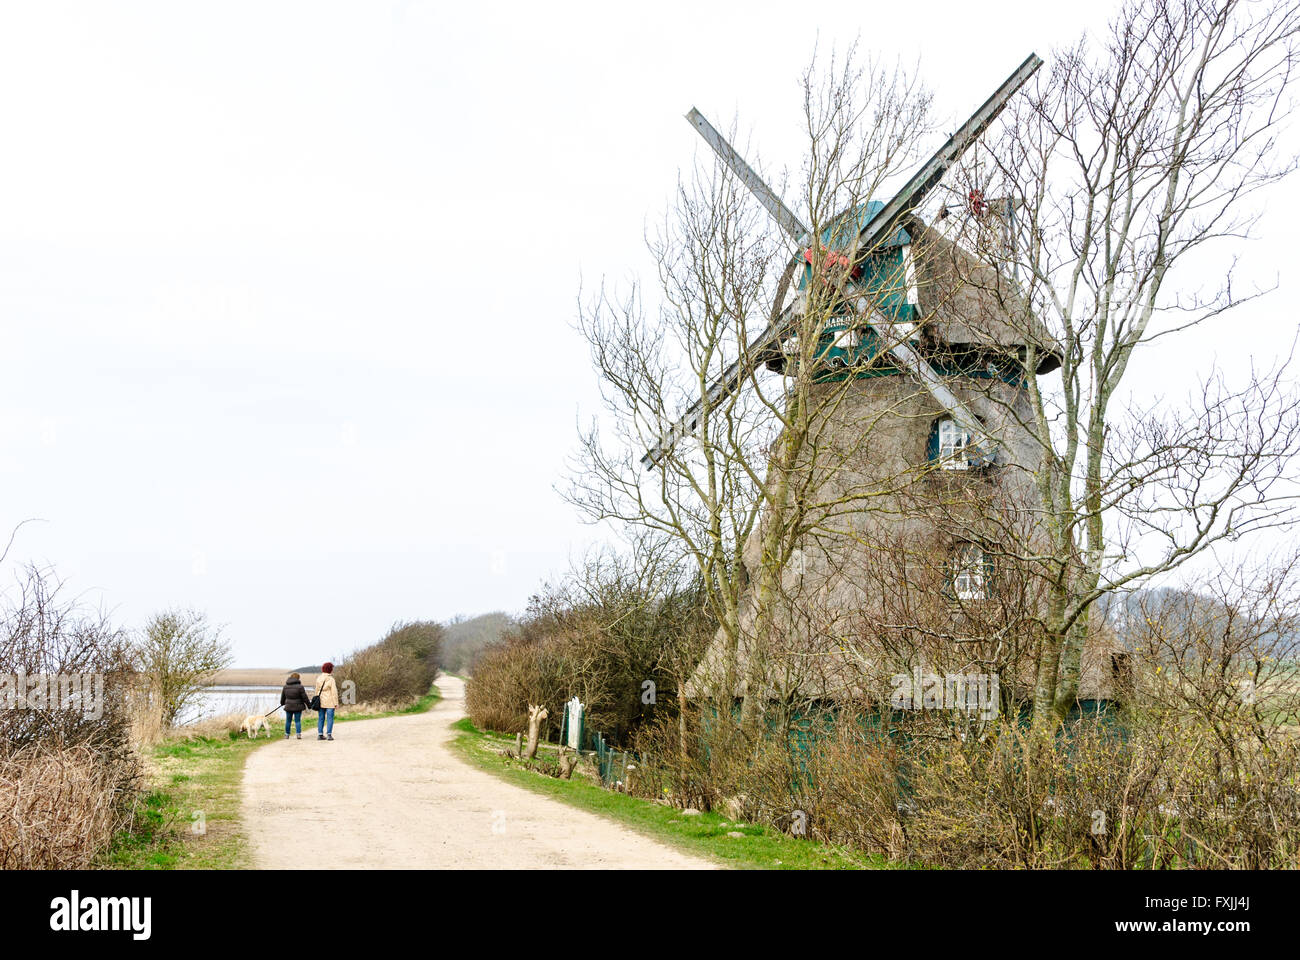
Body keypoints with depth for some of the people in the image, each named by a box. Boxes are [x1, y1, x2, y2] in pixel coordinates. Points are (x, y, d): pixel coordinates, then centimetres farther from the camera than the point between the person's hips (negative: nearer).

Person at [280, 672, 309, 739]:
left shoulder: (285, 686, 4)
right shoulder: (300, 687, -11)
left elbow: (283, 697, 17)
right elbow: (304, 697, -7)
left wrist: (282, 703, 36)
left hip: (288, 706, 3)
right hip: (297, 707, -3)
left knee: (288, 721, 12)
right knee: (298, 721, 3)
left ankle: (287, 734, 16)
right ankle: (299, 734, -4)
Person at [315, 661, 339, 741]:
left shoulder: (318, 679, 5)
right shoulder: (331, 679, -12)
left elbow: (317, 690, 10)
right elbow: (334, 692, -12)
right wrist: (336, 702, -7)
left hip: (321, 701, 5)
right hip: (329, 702, -5)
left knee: (321, 718, 11)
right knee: (330, 718, -1)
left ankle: (320, 734, 12)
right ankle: (329, 734, -4)